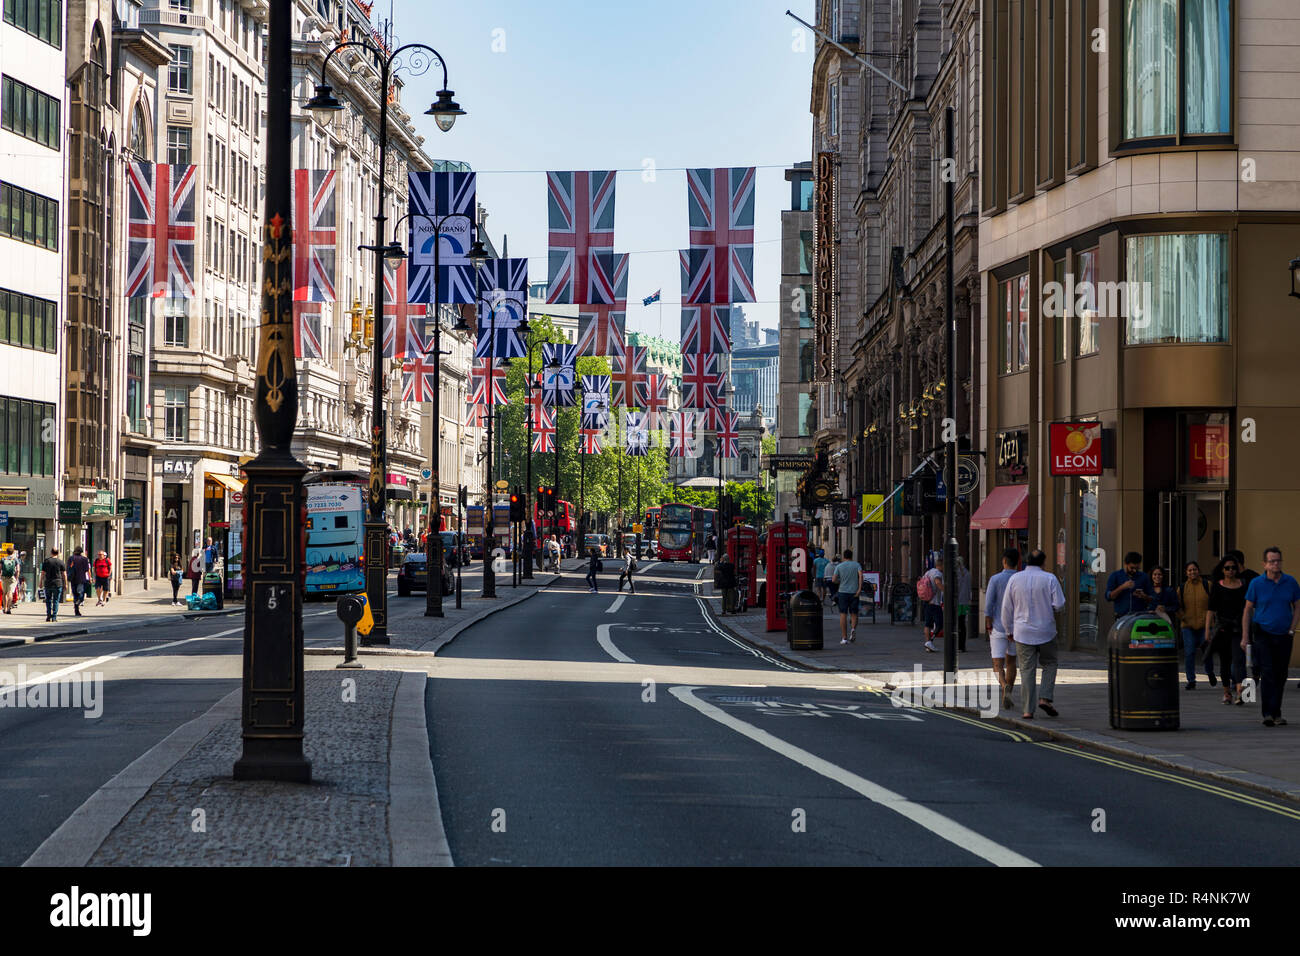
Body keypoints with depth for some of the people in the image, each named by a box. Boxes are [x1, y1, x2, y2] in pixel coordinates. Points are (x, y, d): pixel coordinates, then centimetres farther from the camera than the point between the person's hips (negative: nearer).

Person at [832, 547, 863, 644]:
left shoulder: (839, 566, 4)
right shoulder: (857, 565, 4)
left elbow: (833, 580, -3)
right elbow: (860, 575, -13)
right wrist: (859, 589, -15)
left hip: (843, 592, 0)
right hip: (854, 593, 0)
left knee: (843, 615, 1)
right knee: (854, 614, 12)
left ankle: (844, 638, -4)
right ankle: (853, 628, -17)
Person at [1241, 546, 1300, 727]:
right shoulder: (1256, 583, -3)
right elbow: (1248, 610, 2)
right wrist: (1244, 637, -3)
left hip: (1284, 636, 3)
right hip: (1264, 634, -3)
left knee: (1281, 675, 6)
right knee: (1267, 673, -13)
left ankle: (1276, 713, 17)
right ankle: (1268, 714, -17)